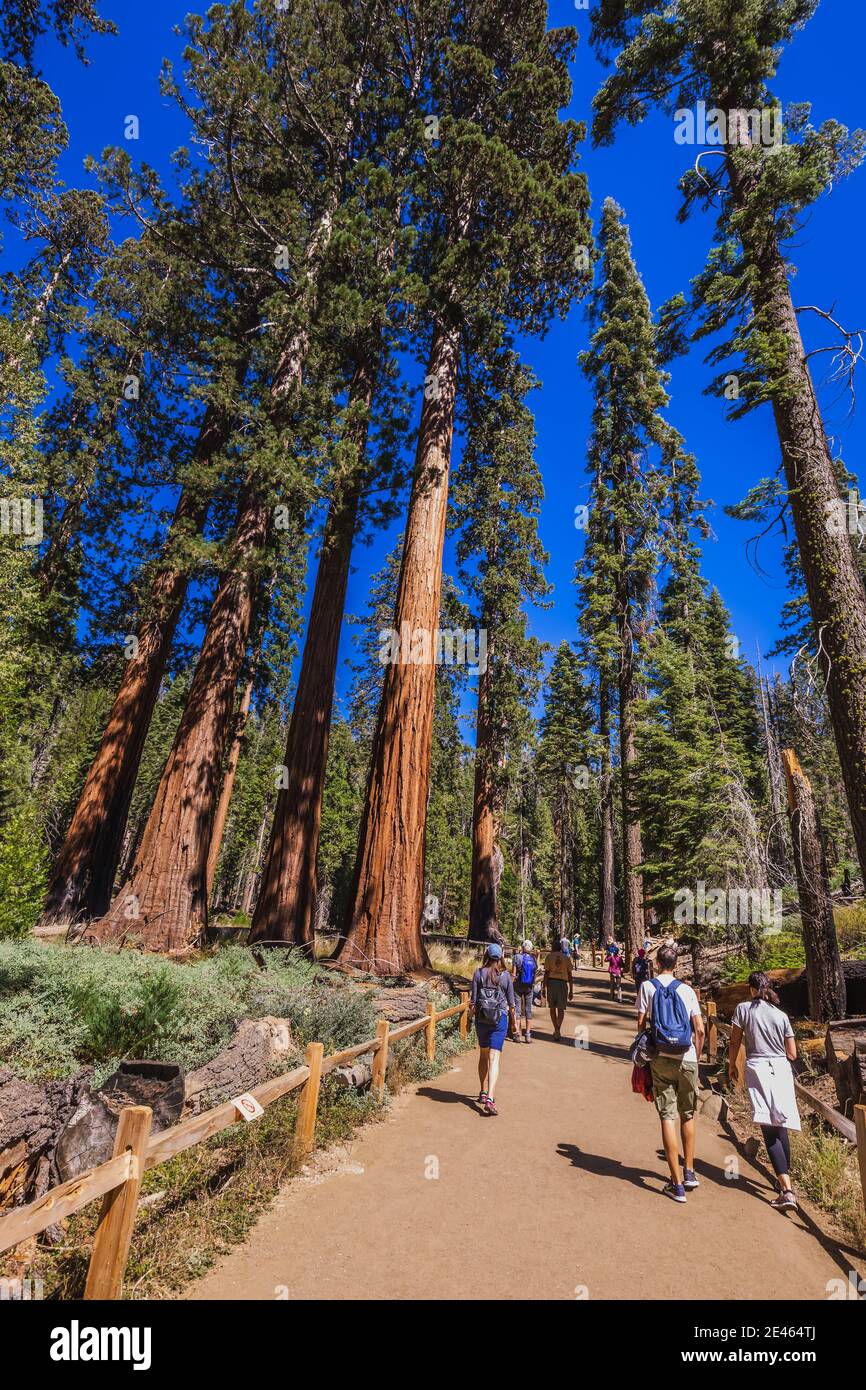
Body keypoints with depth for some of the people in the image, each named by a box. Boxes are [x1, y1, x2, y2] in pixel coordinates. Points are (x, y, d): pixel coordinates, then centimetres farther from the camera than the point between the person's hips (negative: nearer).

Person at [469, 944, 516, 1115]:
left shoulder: (479, 973, -4)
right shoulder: (506, 975, -4)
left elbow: (473, 999, -3)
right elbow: (511, 1002, 2)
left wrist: (473, 1015, 13)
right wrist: (513, 1022, 15)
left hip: (481, 1019, 2)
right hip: (500, 1019, -1)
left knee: (483, 1056, 20)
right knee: (494, 1059, -2)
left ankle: (483, 1093, 31)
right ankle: (490, 1099, -13)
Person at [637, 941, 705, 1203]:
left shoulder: (647, 987, -3)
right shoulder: (687, 990, 0)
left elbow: (641, 1022, -5)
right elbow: (700, 1029, -1)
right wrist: (697, 1056, 12)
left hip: (661, 1059, -2)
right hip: (687, 1059, 2)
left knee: (668, 1117, 3)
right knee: (688, 1115, 20)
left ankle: (677, 1185, 5)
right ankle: (689, 1173, 30)